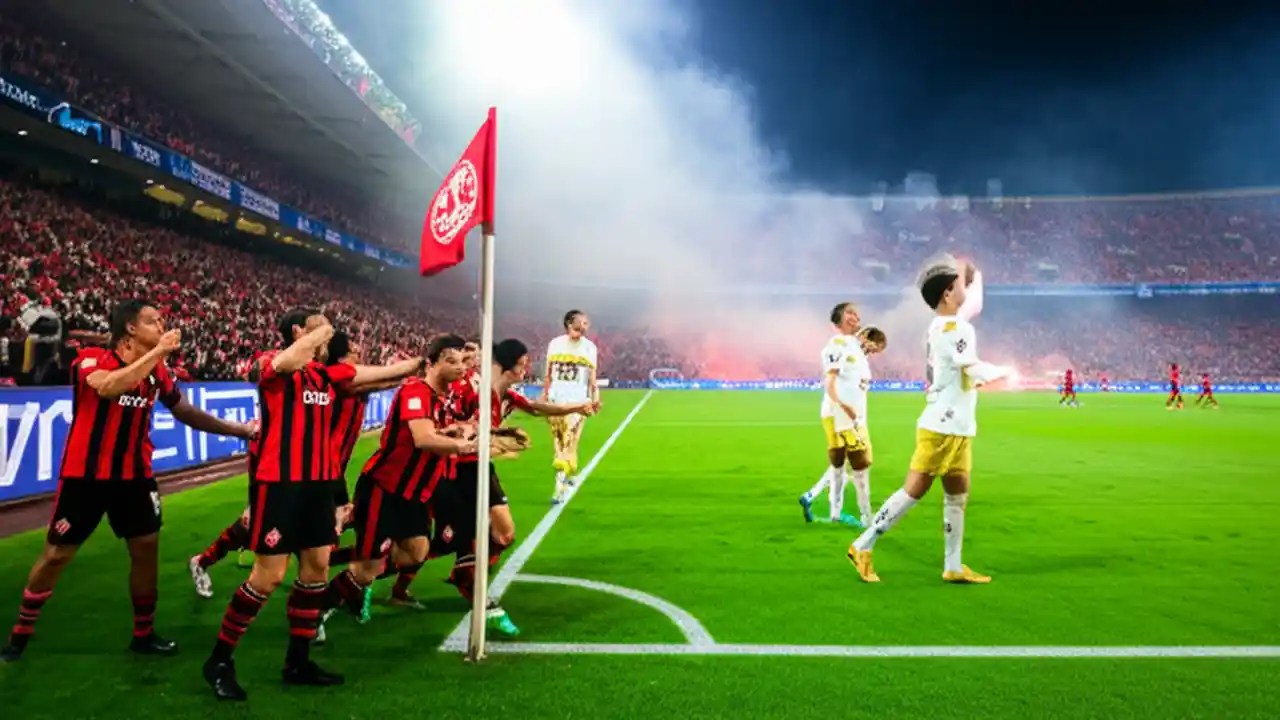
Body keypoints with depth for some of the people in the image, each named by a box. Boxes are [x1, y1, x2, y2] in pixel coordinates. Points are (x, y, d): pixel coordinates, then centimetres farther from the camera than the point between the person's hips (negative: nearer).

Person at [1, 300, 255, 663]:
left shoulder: (156, 370, 0)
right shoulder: (90, 359, -15)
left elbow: (184, 412, 11)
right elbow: (109, 386, -38)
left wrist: (238, 429, 8)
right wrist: (159, 352, -35)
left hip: (135, 475, 4)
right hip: (85, 475, -4)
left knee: (147, 548, 5)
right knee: (55, 555, 6)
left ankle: (143, 635, 20)